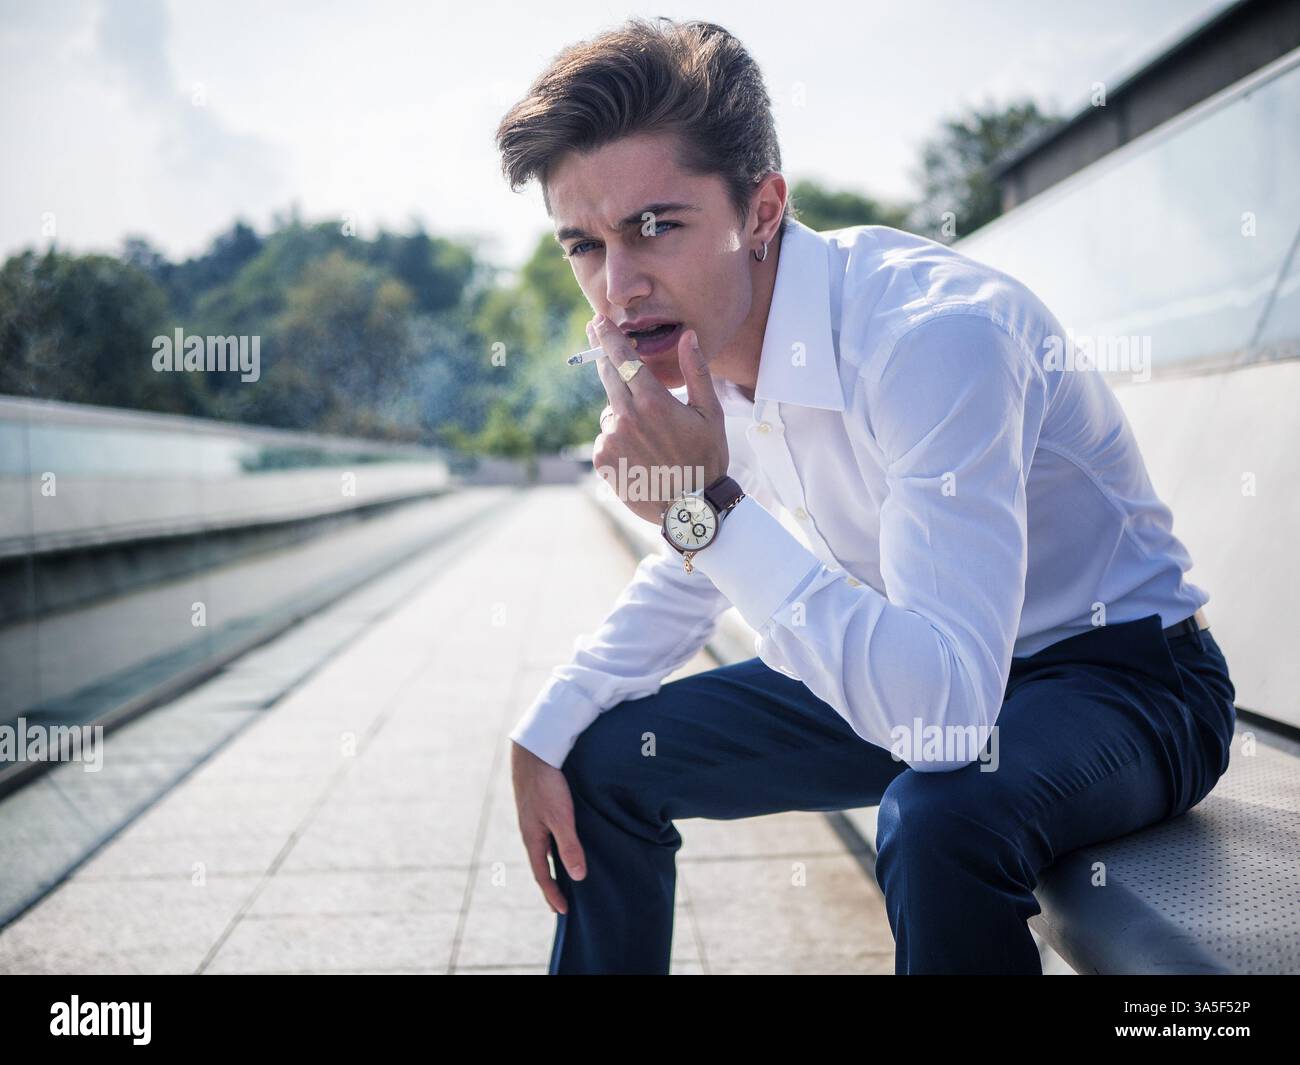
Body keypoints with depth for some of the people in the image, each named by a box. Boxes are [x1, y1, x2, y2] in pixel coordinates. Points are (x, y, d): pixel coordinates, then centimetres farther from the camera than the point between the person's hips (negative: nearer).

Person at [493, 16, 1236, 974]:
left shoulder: (936, 331, -32)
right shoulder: (688, 345, -7)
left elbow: (947, 709, -39)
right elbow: (689, 581, 11)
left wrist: (710, 506, -38)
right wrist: (547, 728, 0)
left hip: (1121, 679, -7)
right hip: (910, 671, 7)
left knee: (936, 816, -38)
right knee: (605, 756, 4)